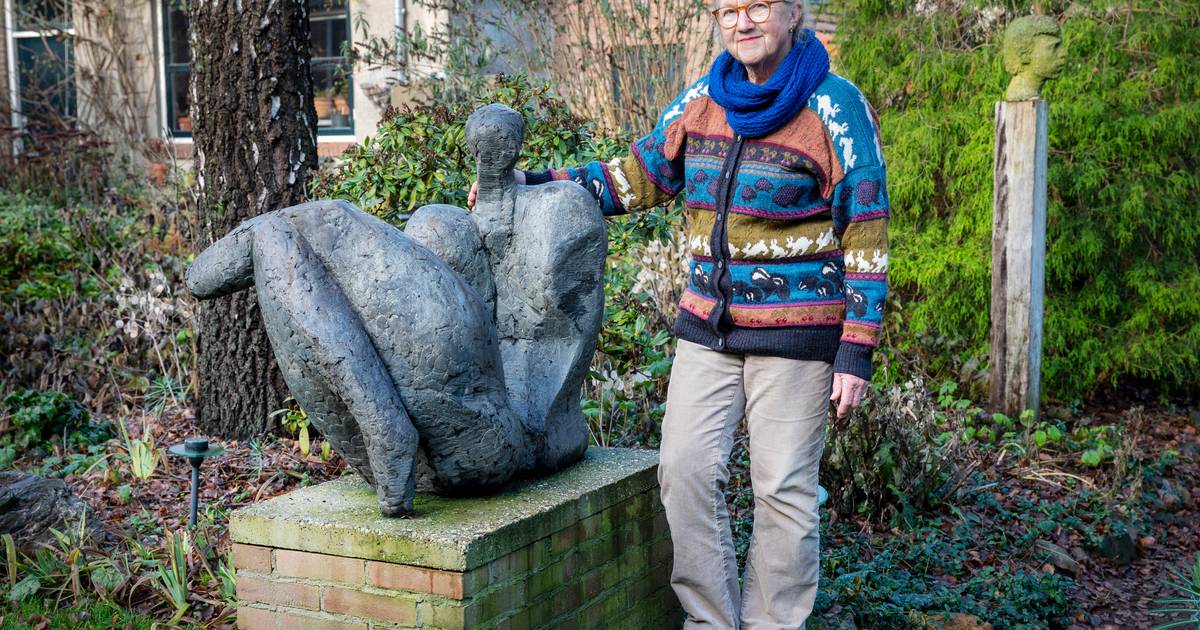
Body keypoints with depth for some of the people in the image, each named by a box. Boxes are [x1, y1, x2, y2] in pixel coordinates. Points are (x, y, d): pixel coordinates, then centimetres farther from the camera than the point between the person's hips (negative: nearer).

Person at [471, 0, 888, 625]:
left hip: (798, 334, -5)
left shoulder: (835, 107, -8)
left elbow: (866, 233, -8)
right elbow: (640, 175, 17)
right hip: (707, 327, 5)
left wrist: (856, 351, -11)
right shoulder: (702, 100, 6)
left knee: (783, 488, 2)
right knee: (685, 468, -1)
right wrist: (532, 184, 9)